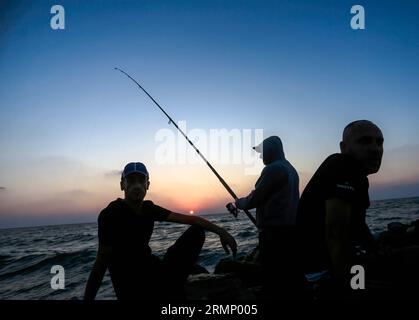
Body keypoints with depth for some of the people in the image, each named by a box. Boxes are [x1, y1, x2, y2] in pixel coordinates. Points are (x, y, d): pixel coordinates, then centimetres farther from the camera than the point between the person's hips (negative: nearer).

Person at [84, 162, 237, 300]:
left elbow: (188, 218, -2)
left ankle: (171, 288, 2)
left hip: (152, 270, 7)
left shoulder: (148, 208, 1)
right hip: (131, 284, -7)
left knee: (196, 232, 0)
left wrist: (220, 231, -7)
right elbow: (102, 262, -16)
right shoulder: (110, 214, -15)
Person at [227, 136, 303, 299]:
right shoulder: (290, 168, 16)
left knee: (273, 281, -1)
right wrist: (243, 203, 24)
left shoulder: (272, 169, -13)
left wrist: (238, 203, 5)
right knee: (290, 277, 15)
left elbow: (254, 199, -13)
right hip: (290, 229, 9)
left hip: (274, 232, -9)